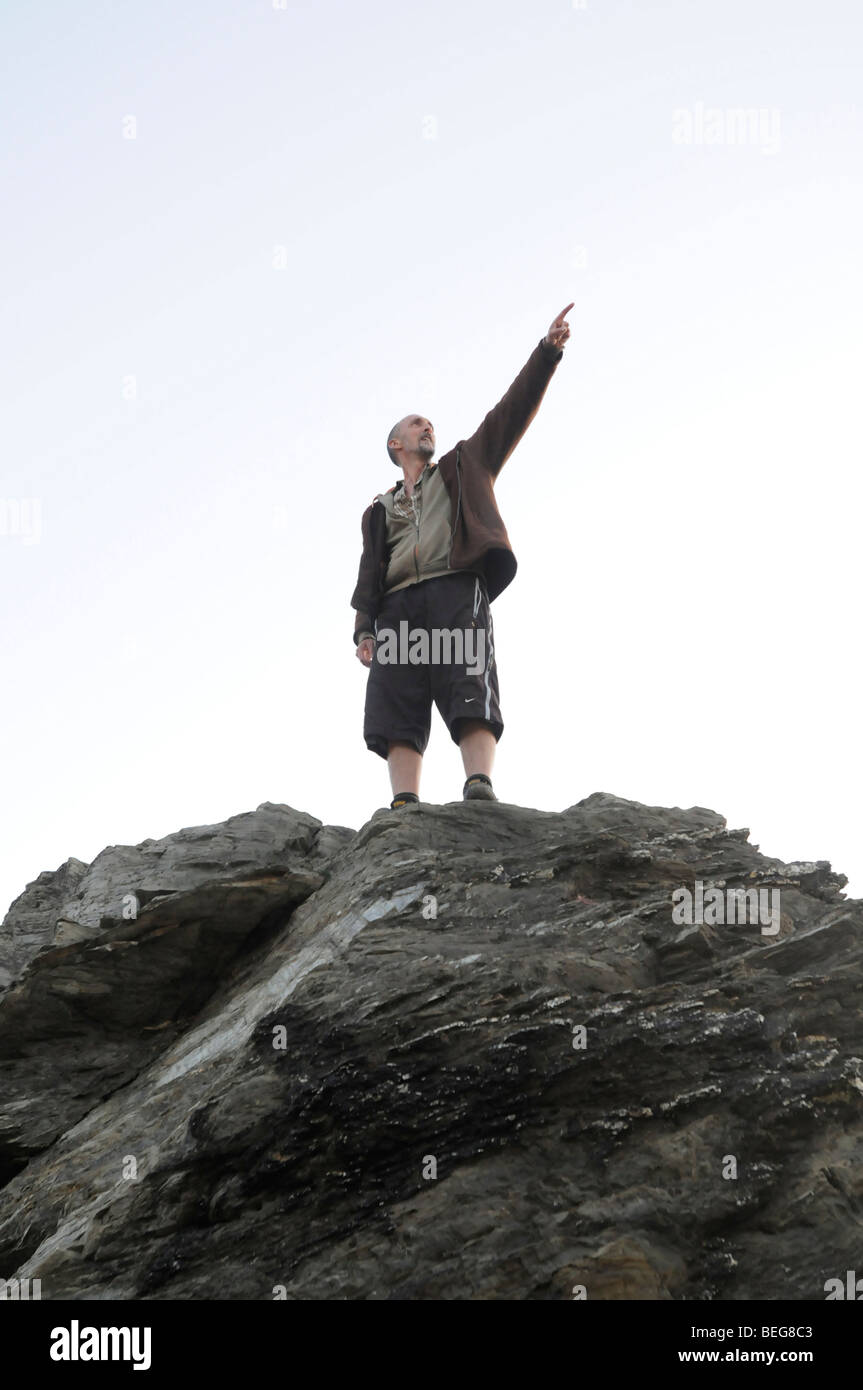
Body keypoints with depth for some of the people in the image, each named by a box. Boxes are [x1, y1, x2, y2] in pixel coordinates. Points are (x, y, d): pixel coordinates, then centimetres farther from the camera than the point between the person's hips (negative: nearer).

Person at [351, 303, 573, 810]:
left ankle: (480, 787, -39)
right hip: (399, 605, 2)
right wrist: (364, 628, 1)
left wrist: (548, 351, 13)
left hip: (457, 590, -2)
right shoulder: (379, 511, 31)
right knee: (397, 708, -17)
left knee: (470, 690, -23)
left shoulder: (464, 466, 31)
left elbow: (512, 412, 23)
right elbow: (369, 573, 20)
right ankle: (405, 807, -30)